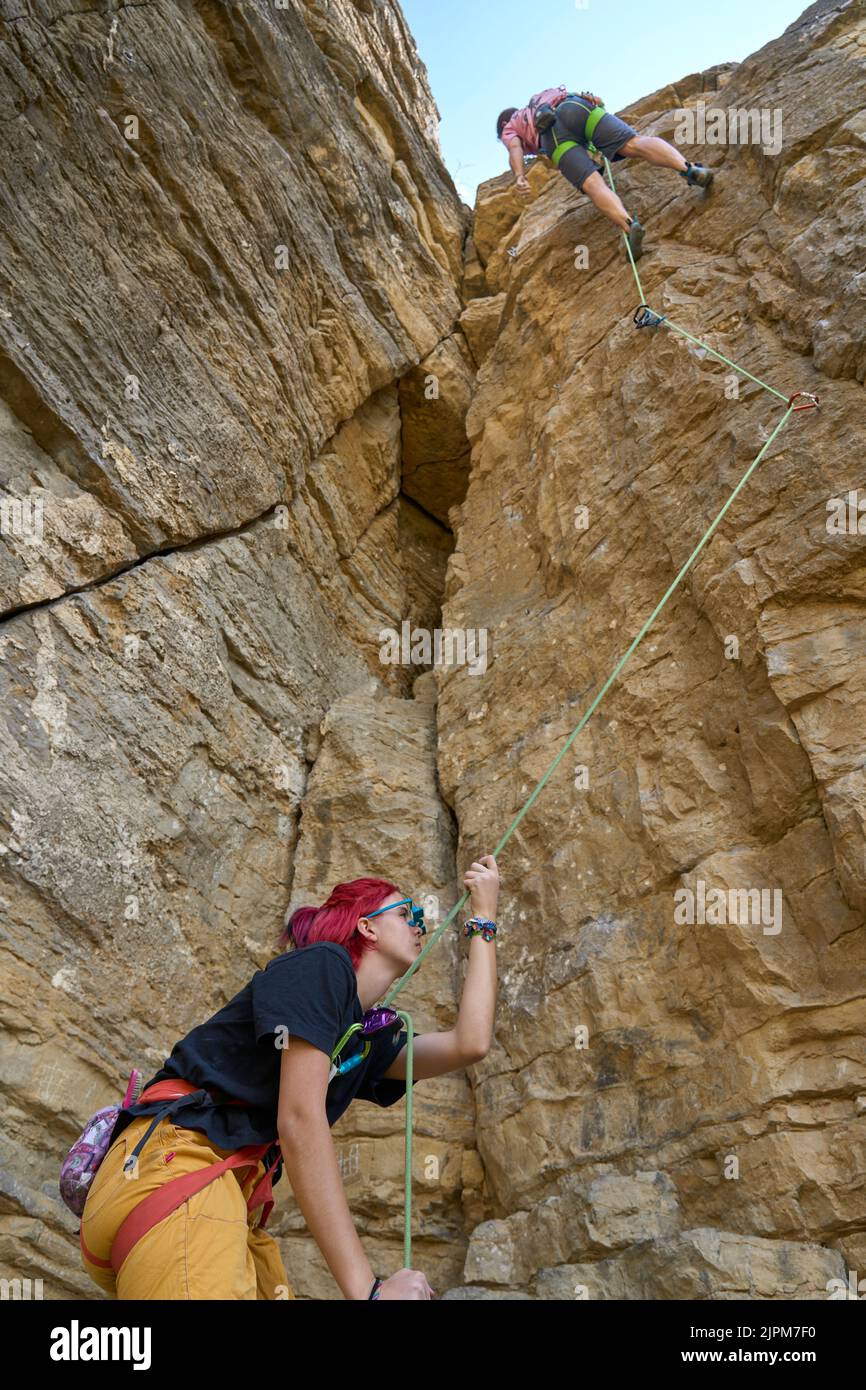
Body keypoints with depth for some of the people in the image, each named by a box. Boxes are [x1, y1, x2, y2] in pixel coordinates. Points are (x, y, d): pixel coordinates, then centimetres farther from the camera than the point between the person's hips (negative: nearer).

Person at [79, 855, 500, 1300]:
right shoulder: (320, 964, -4)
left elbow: (469, 1044, 11)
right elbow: (299, 1120, -14)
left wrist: (484, 917, 20)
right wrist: (366, 1288, -17)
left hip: (226, 1199, 9)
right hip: (173, 1170, -9)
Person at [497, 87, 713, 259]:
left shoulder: (509, 129, 31)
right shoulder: (545, 96, 48)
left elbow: (515, 148, 5)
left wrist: (520, 178, -8)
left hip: (552, 133, -3)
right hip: (576, 107, 4)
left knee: (593, 186, -19)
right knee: (635, 144, -12)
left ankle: (630, 225, -45)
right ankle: (689, 168, -37)